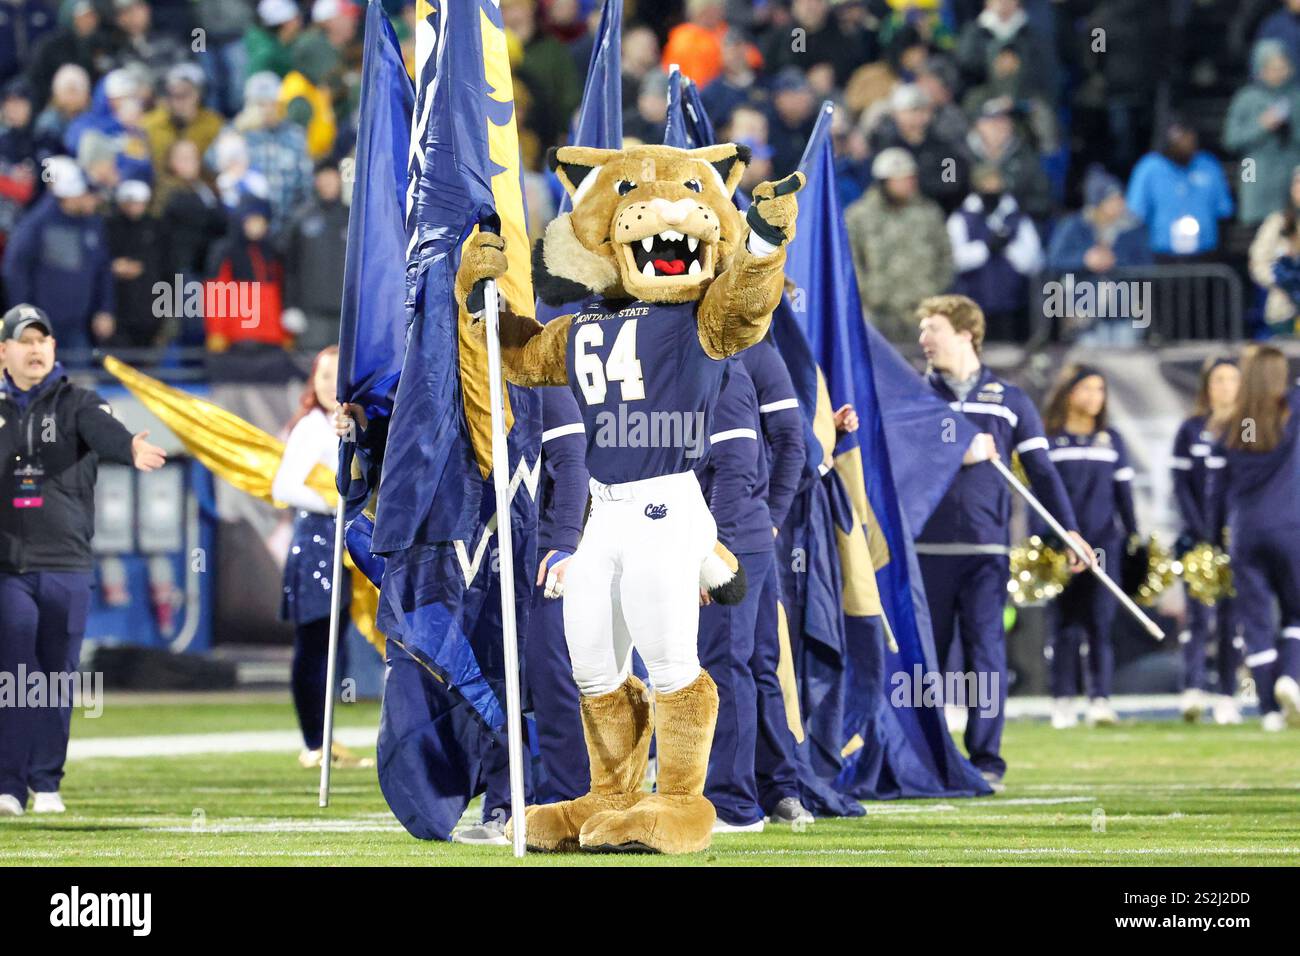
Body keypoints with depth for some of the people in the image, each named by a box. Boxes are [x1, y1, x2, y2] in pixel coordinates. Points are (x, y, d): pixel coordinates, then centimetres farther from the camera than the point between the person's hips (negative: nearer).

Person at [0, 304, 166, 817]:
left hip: (67, 565, -1)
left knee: (58, 677, 4)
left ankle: (47, 783, 13)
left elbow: (102, 430, -20)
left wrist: (130, 448, -42)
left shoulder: (76, 403, 2)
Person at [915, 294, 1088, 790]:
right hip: (927, 548, 1)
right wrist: (957, 454, -15)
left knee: (986, 651, -5)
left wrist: (1068, 528, 0)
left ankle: (986, 758, 0)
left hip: (986, 548, -1)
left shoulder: (1009, 401, 10)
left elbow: (1041, 470, 10)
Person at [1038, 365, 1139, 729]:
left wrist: (1134, 540, 9)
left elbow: (1123, 494, 14)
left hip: (1103, 543, 2)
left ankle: (1100, 700, -7)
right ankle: (1063, 702, 4)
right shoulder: (1049, 440, 4)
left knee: (1100, 621, -6)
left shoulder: (1111, 440, 12)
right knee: (1064, 624, 0)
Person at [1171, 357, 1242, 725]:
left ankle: (1228, 698, 3)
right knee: (1199, 616, -12)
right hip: (1199, 538, -1)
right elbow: (1181, 487, 3)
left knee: (1232, 620, 0)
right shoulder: (1191, 430, 7)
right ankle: (1193, 689, -23)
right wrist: (1204, 535, -8)